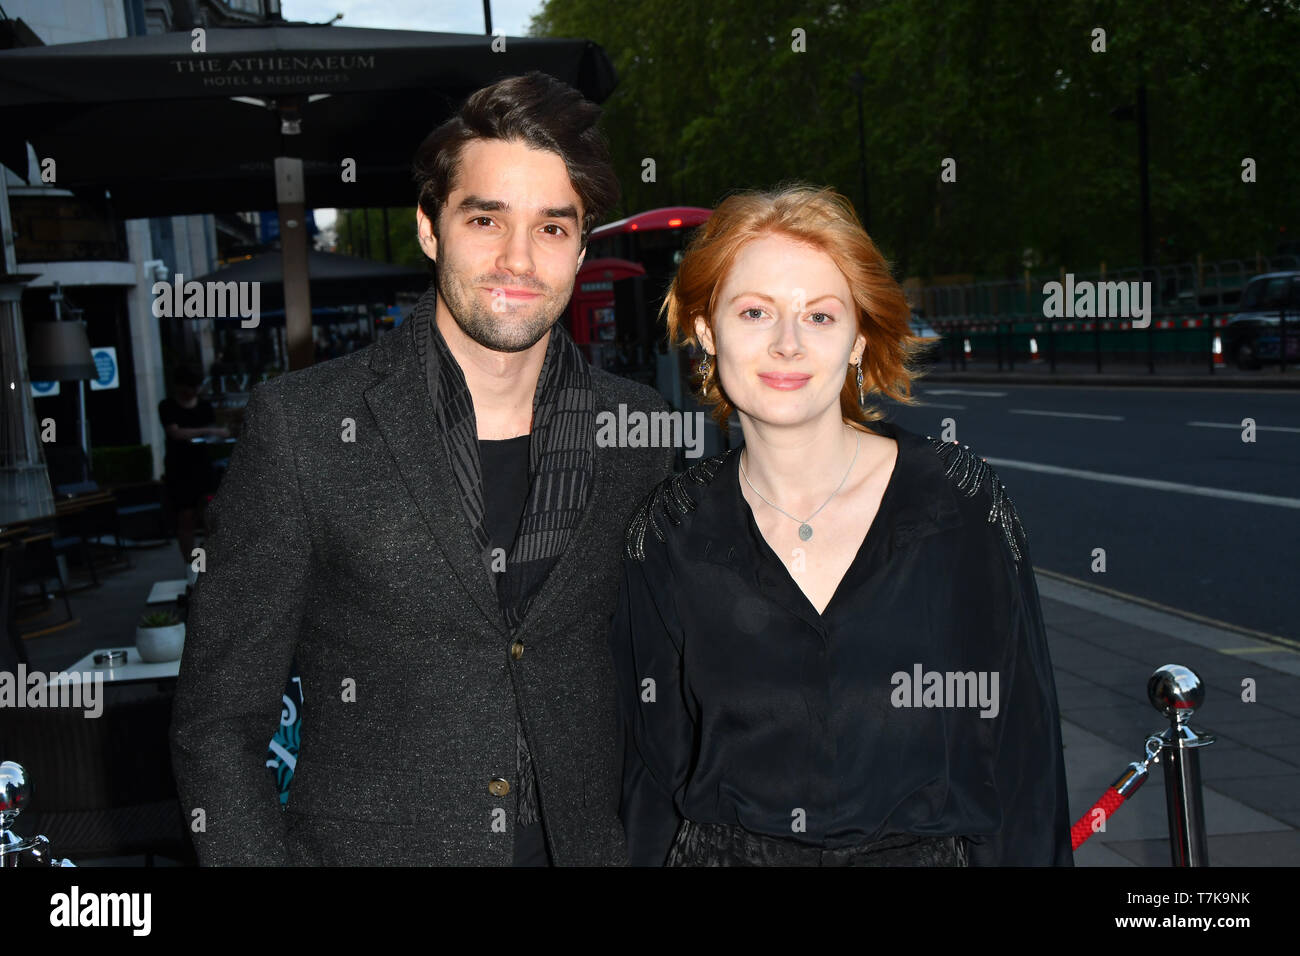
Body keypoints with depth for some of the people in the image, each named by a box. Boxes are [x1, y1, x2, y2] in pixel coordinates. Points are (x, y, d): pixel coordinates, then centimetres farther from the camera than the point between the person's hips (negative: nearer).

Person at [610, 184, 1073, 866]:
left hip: (930, 849, 0)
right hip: (717, 848, 1)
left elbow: (1021, 753, -6)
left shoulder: (961, 502, -11)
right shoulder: (668, 535, -8)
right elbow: (655, 770, 0)